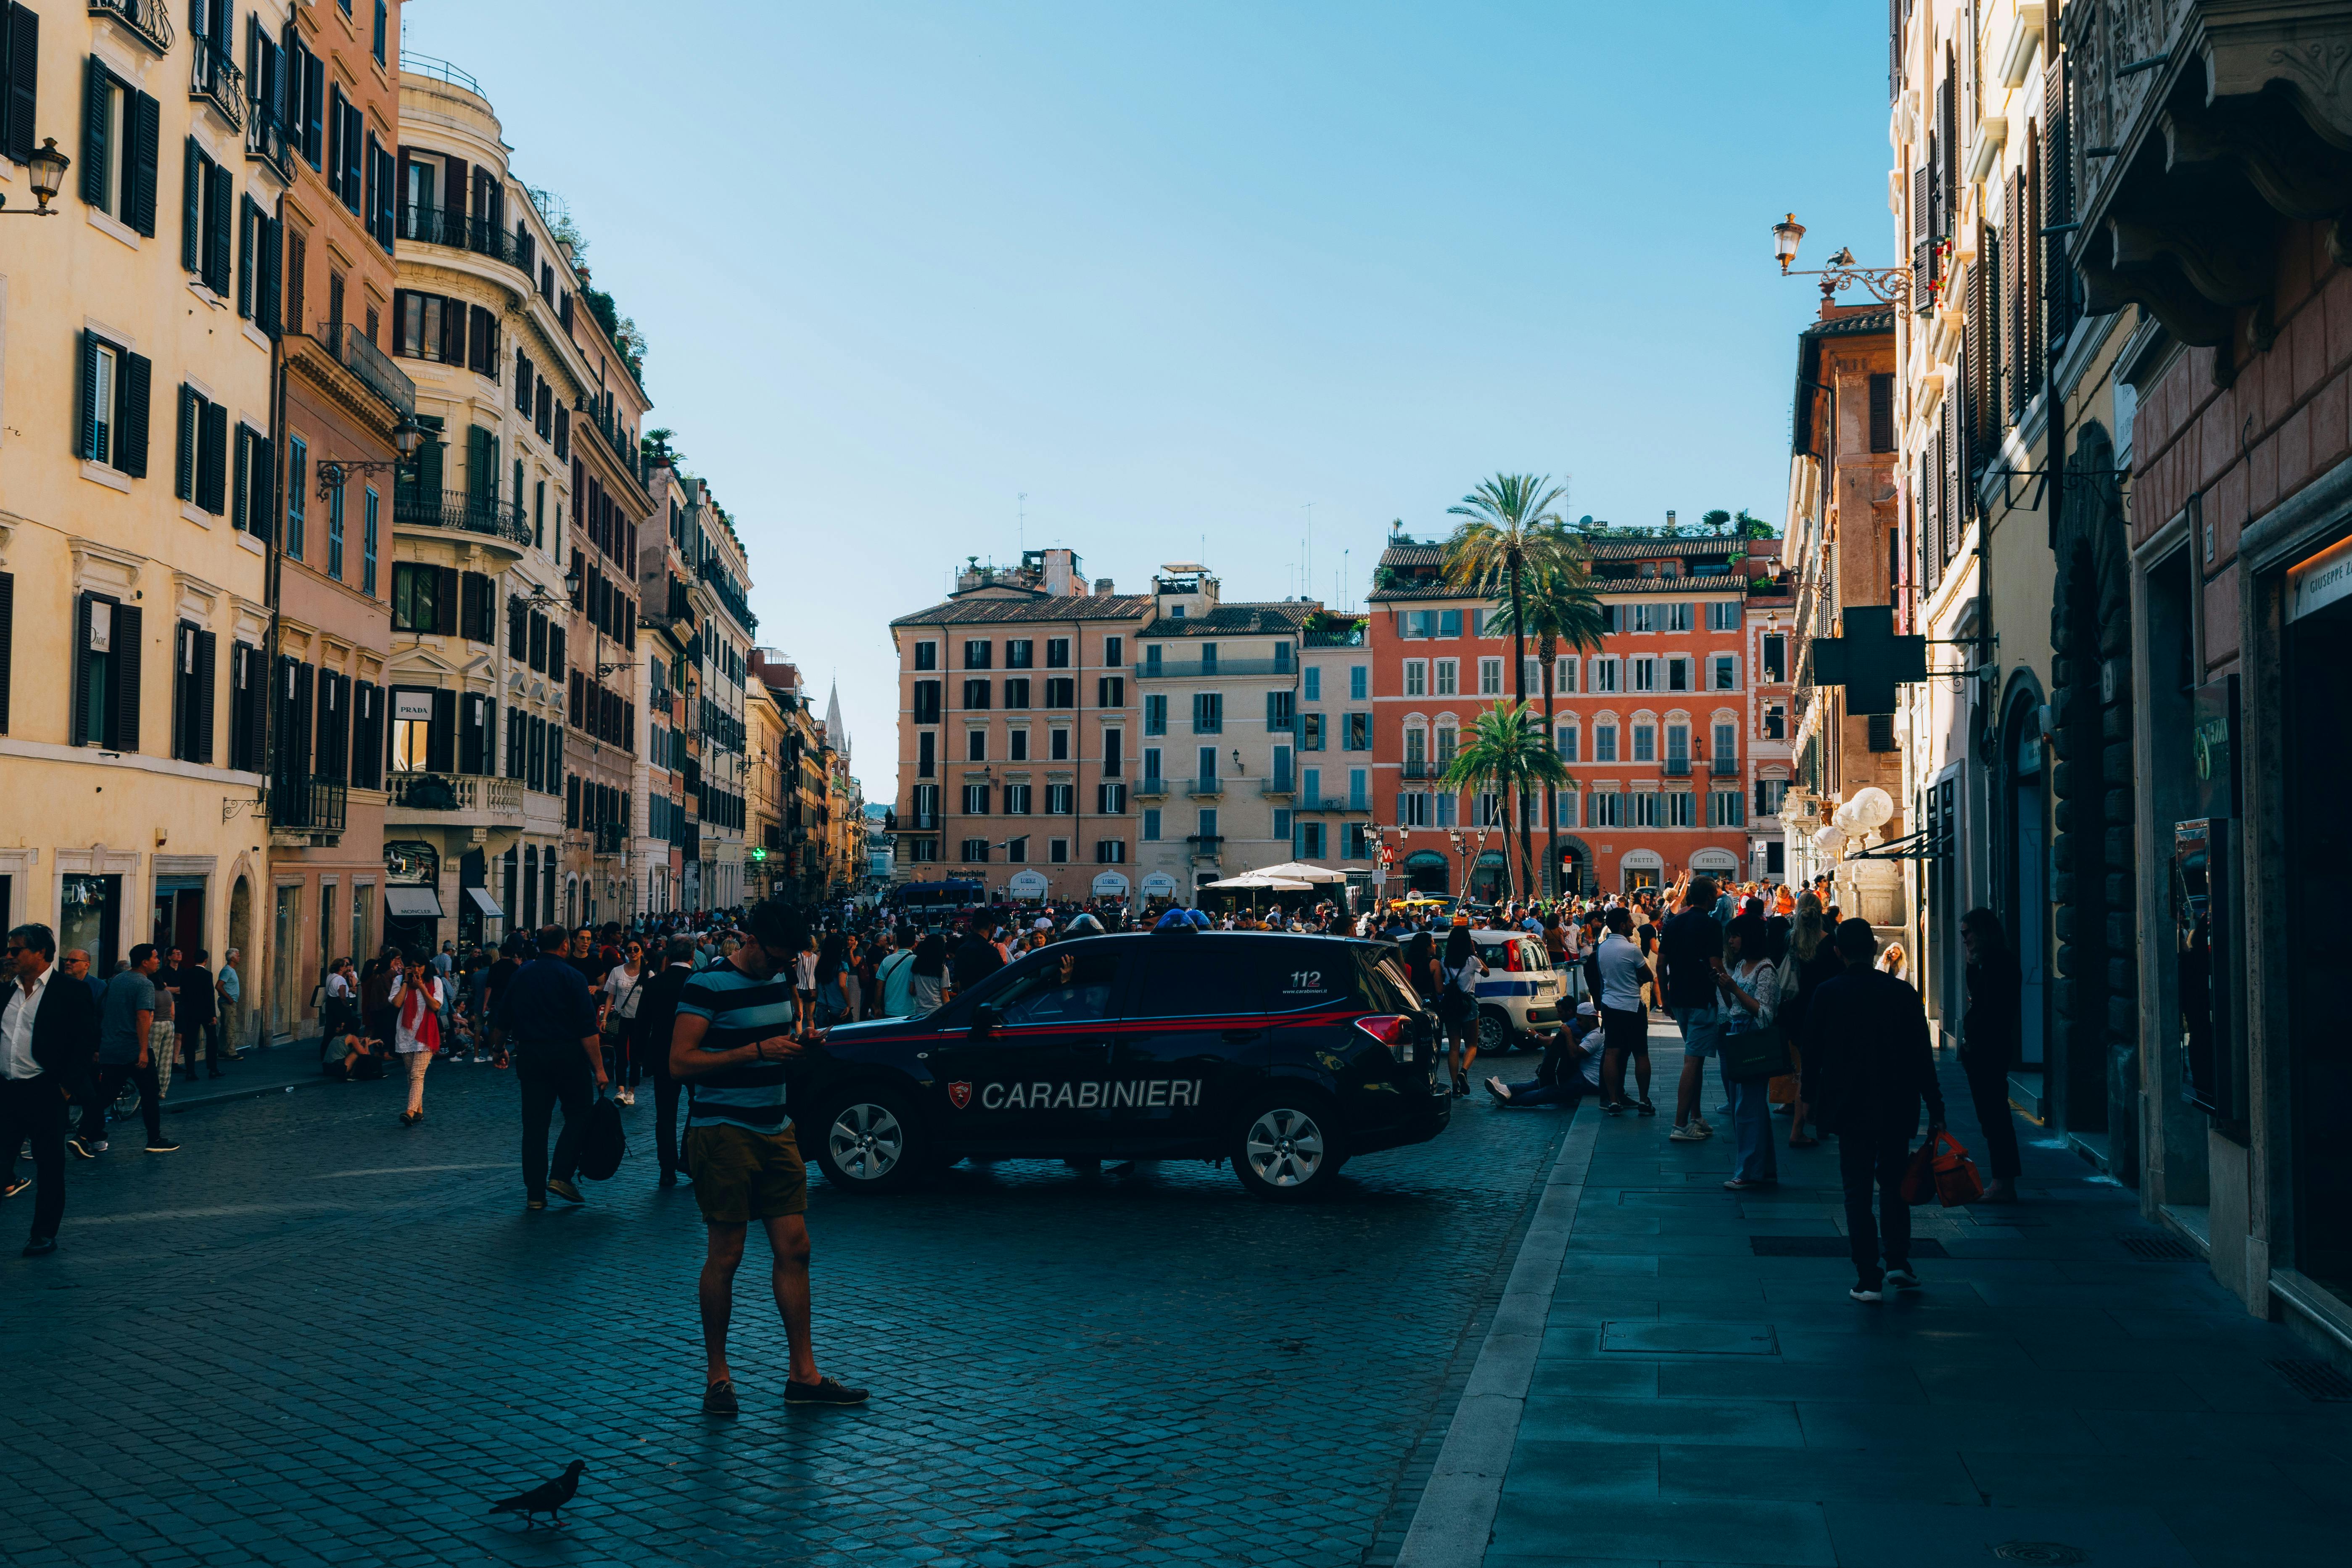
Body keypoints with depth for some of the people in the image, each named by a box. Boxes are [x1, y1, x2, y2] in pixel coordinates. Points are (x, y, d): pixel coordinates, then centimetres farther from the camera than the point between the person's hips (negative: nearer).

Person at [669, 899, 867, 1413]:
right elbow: (681, 1062, -17)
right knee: (726, 1255, -1)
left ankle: (804, 1375, 11)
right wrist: (759, 1050, -21)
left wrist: (801, 1040, 5)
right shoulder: (708, 986, -11)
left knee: (794, 1249, 4)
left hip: (776, 1133, 7)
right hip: (723, 1134, -7)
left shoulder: (781, 978, 11)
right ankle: (717, 1378, 12)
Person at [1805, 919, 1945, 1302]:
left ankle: (1869, 1278, 2)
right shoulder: (1902, 993, -5)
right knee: (1894, 1183, 19)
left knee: (1858, 1192, 4)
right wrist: (1935, 1107, 2)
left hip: (1849, 1108, -1)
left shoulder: (1827, 994, -7)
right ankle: (1897, 1260, 12)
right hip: (1897, 1108, 1)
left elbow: (1811, 1052, 0)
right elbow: (1921, 1055, -4)